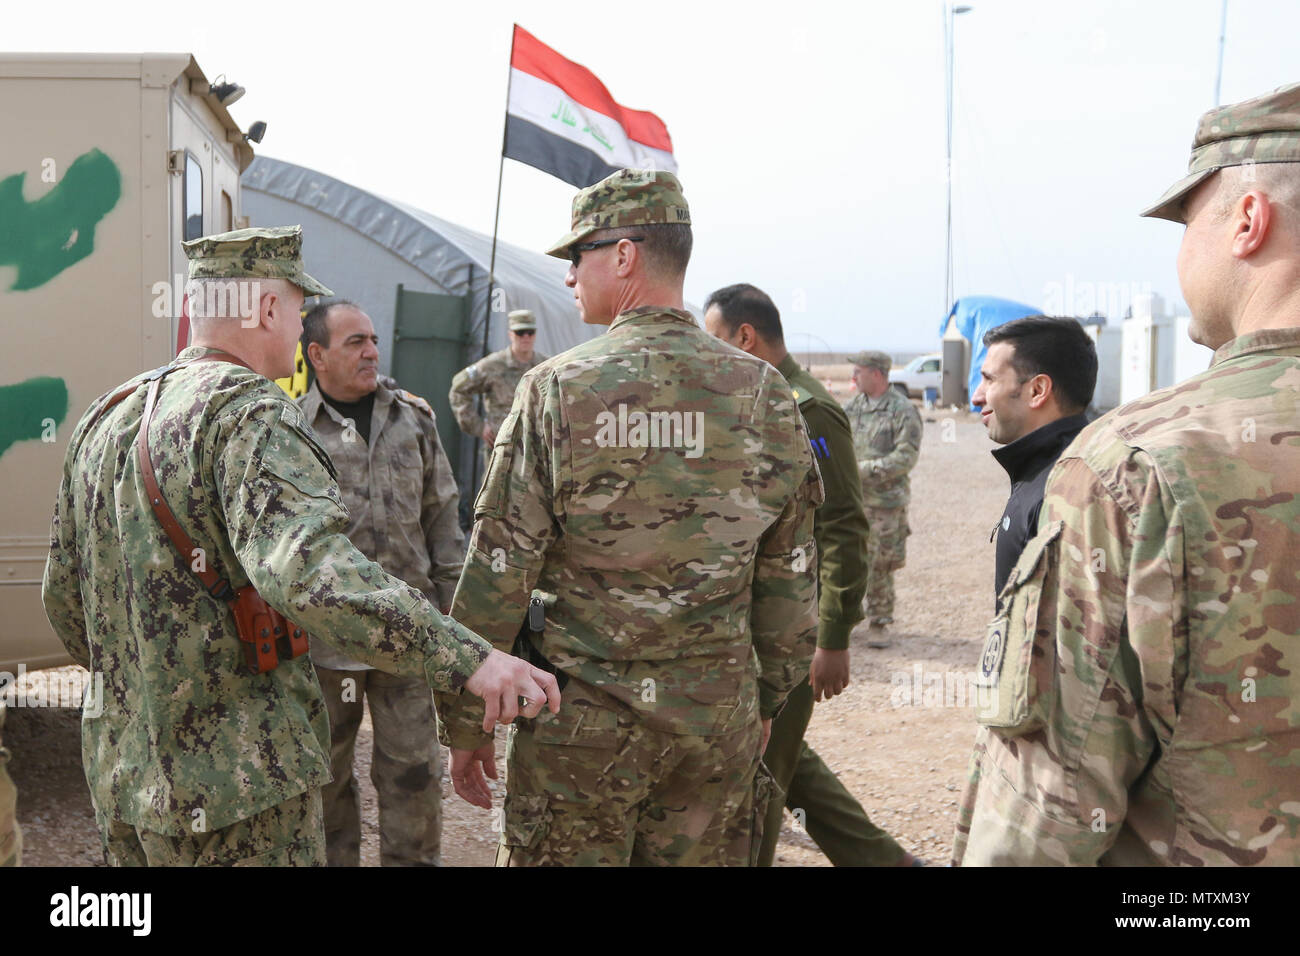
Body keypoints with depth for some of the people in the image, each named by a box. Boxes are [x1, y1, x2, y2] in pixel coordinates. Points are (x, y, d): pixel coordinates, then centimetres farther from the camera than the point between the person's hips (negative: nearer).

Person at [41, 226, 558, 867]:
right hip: (239, 774, -8)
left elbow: (64, 597, 18)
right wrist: (467, 659, -37)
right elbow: (307, 568, -34)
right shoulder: (249, 413, -17)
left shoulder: (104, 419, 10)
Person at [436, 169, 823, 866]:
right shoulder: (765, 394, -1)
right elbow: (790, 575, 5)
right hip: (720, 716, 3)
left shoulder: (557, 389, -10)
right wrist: (766, 699, 18)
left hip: (584, 716, -3)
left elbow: (496, 572, -9)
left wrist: (465, 724, 2)